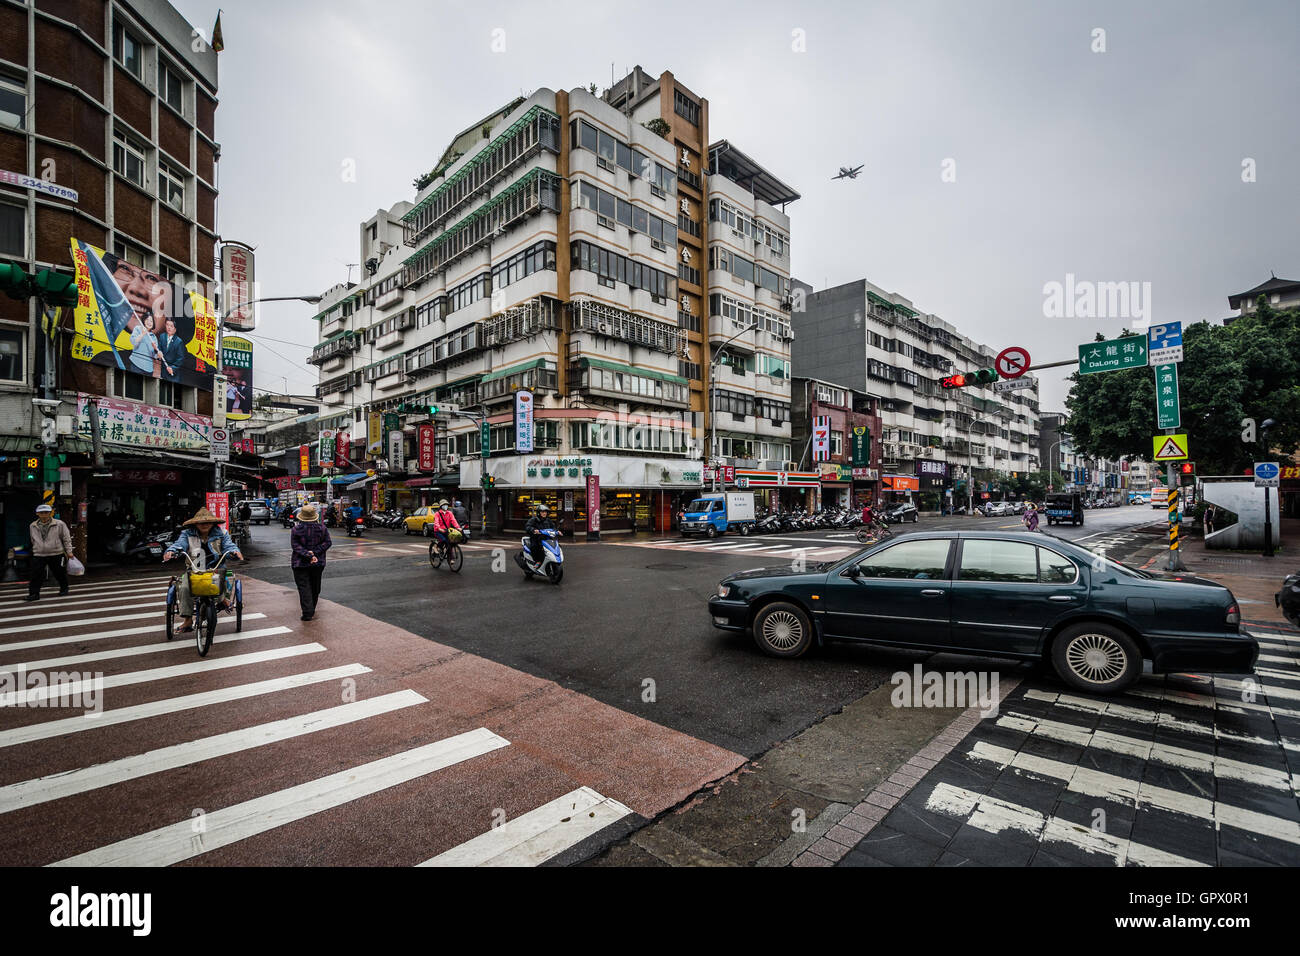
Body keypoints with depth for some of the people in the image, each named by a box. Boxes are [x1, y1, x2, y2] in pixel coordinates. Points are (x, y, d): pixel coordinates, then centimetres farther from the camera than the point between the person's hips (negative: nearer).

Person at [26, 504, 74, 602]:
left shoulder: (59, 524, -4)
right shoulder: (33, 526, 8)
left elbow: (66, 539, -1)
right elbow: (33, 540, 21)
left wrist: (69, 551, -3)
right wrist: (36, 550, 20)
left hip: (56, 554, -3)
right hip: (38, 555, 3)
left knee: (59, 573, 8)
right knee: (36, 575, -3)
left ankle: (64, 589, 26)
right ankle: (34, 593, 2)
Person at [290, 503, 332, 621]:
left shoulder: (296, 529, -8)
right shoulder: (322, 528, -3)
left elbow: (296, 546, -13)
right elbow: (327, 543, -6)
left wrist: (309, 555, -17)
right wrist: (314, 553, -9)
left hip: (300, 563, -2)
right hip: (318, 563, 3)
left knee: (304, 588, -1)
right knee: (315, 587, 16)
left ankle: (307, 613, -8)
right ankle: (312, 611, 29)